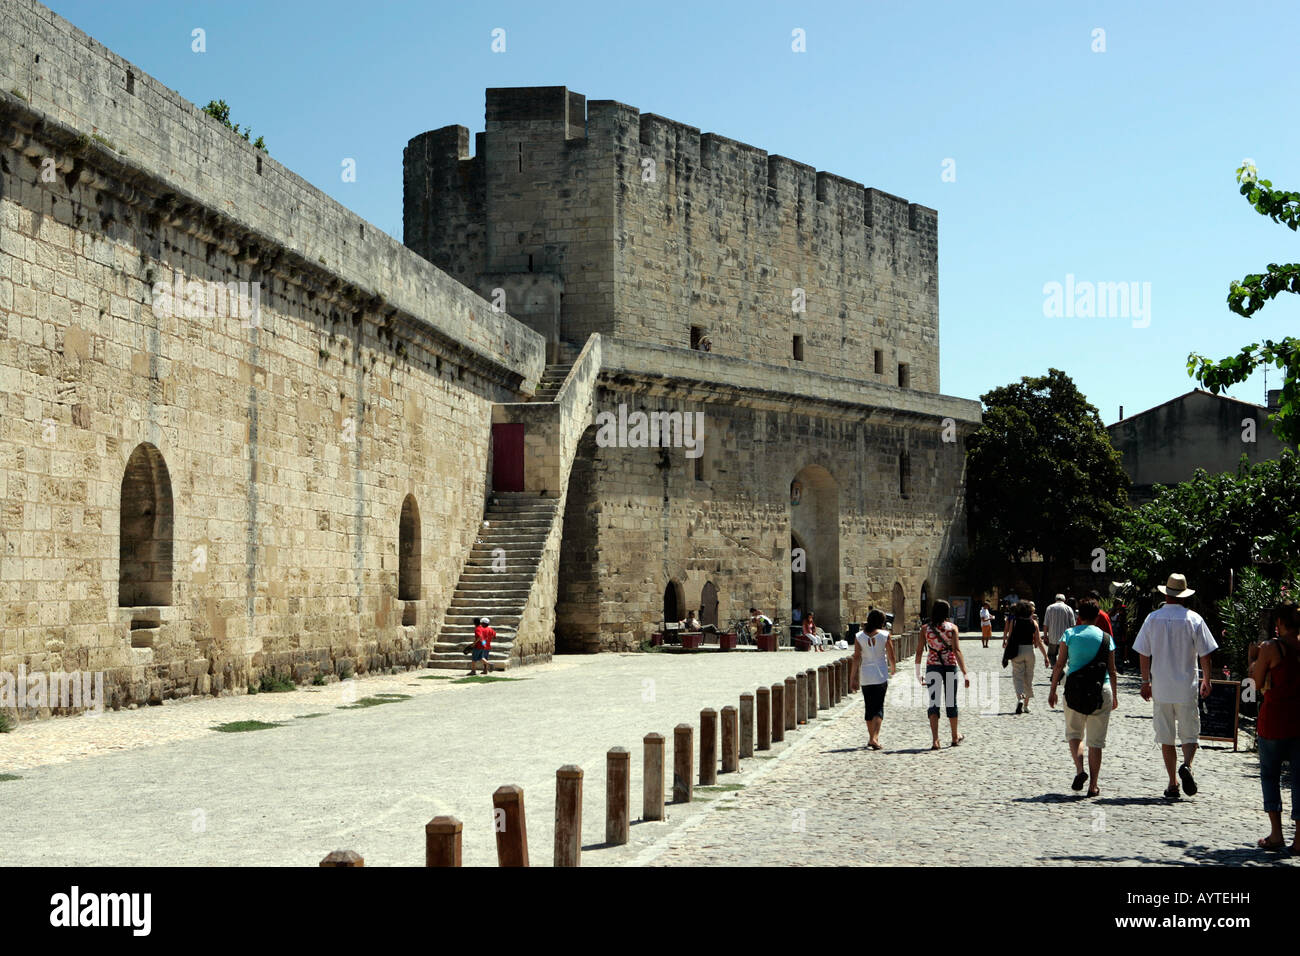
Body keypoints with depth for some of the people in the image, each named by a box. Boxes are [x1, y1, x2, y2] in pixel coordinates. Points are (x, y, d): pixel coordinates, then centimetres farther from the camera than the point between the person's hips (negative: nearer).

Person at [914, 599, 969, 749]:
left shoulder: (925, 628, 0)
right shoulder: (952, 627, -4)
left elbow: (919, 651, -1)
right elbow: (957, 650, -12)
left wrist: (918, 673, 9)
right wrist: (965, 673, -14)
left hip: (932, 668, 0)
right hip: (950, 667, 0)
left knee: (933, 703, 2)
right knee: (951, 702, 14)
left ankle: (935, 740, -10)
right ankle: (955, 737, 30)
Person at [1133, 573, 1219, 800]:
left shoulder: (1153, 618, 0)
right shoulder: (1193, 619, -4)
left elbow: (1143, 654, 3)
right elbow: (1205, 654, -3)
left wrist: (1145, 682, 13)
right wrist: (1207, 680, 10)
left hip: (1160, 688, 1)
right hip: (1187, 688, -1)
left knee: (1166, 737, 8)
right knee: (1189, 733, 10)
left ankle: (1172, 784, 8)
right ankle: (1187, 765, -17)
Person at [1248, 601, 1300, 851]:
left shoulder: (1270, 648, -10)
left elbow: (1257, 683, -3)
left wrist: (1253, 659, 12)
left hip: (1274, 718, -3)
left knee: (1269, 774, 12)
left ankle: (1276, 834, 6)